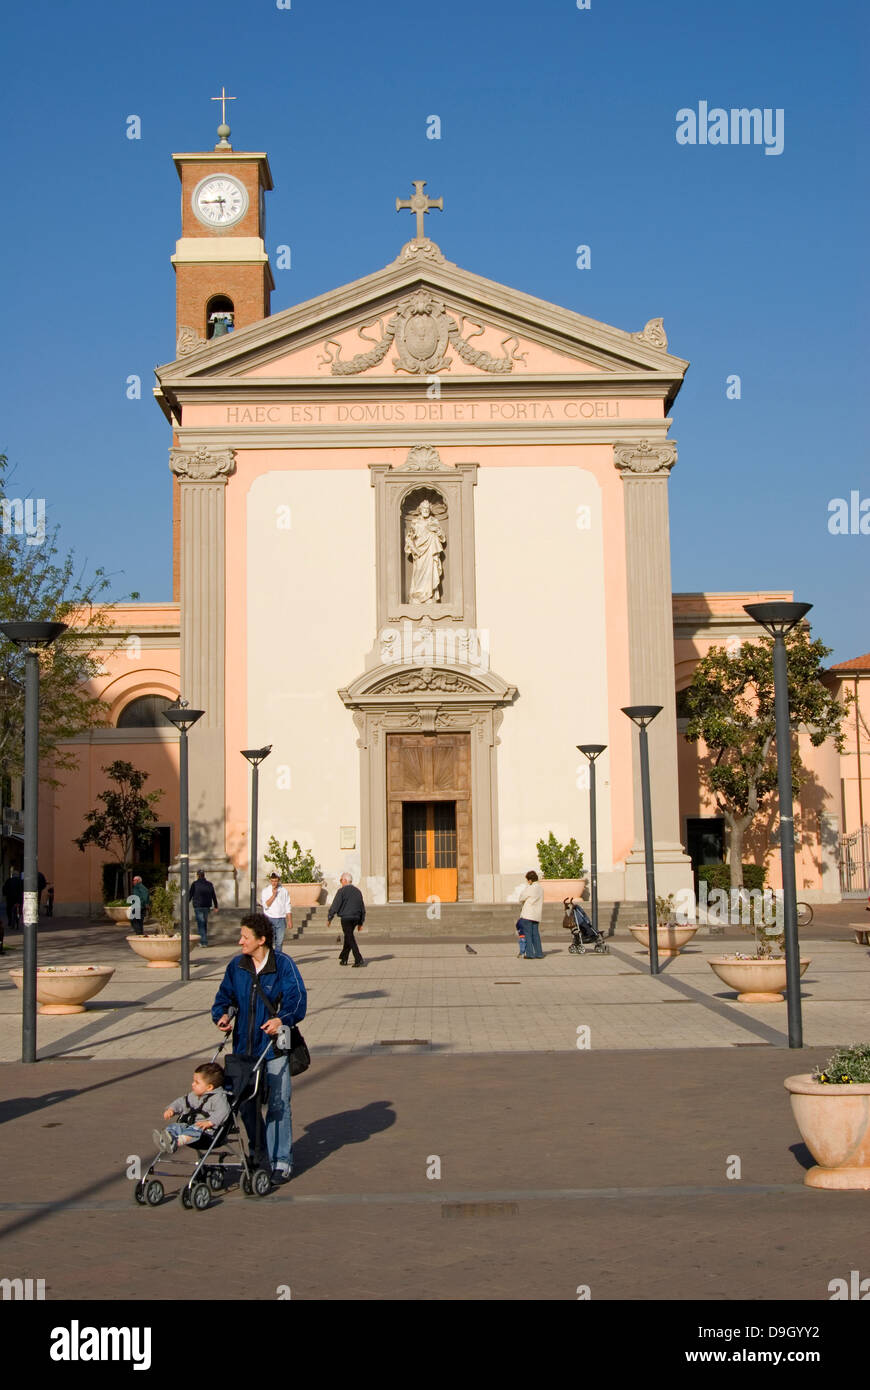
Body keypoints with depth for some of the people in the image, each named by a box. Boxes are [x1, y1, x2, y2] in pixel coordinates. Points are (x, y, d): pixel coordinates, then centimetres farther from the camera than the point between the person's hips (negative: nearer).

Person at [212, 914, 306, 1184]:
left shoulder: (284, 965, -6)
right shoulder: (236, 966, 8)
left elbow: (297, 1000, -11)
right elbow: (224, 997, 15)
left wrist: (282, 1019, -28)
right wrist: (223, 1015, -7)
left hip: (274, 1046, -4)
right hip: (244, 1047, 5)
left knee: (278, 1105, -4)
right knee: (246, 1105, 9)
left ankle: (282, 1160, 6)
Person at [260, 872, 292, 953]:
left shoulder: (284, 891, 8)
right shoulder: (265, 891, 3)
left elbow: (288, 907, 9)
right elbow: (266, 905, -9)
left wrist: (290, 921, 4)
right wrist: (273, 895, -12)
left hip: (281, 919, 2)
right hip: (269, 919, -2)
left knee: (279, 942, 3)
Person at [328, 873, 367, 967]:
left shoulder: (342, 891, -7)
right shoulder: (357, 891, 14)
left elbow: (335, 905, -10)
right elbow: (362, 908, 17)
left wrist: (329, 918, -1)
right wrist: (361, 922, 22)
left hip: (346, 918, -7)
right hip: (356, 918, 7)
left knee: (350, 938, -7)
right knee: (348, 937, 19)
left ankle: (359, 959, -16)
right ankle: (343, 959, 26)